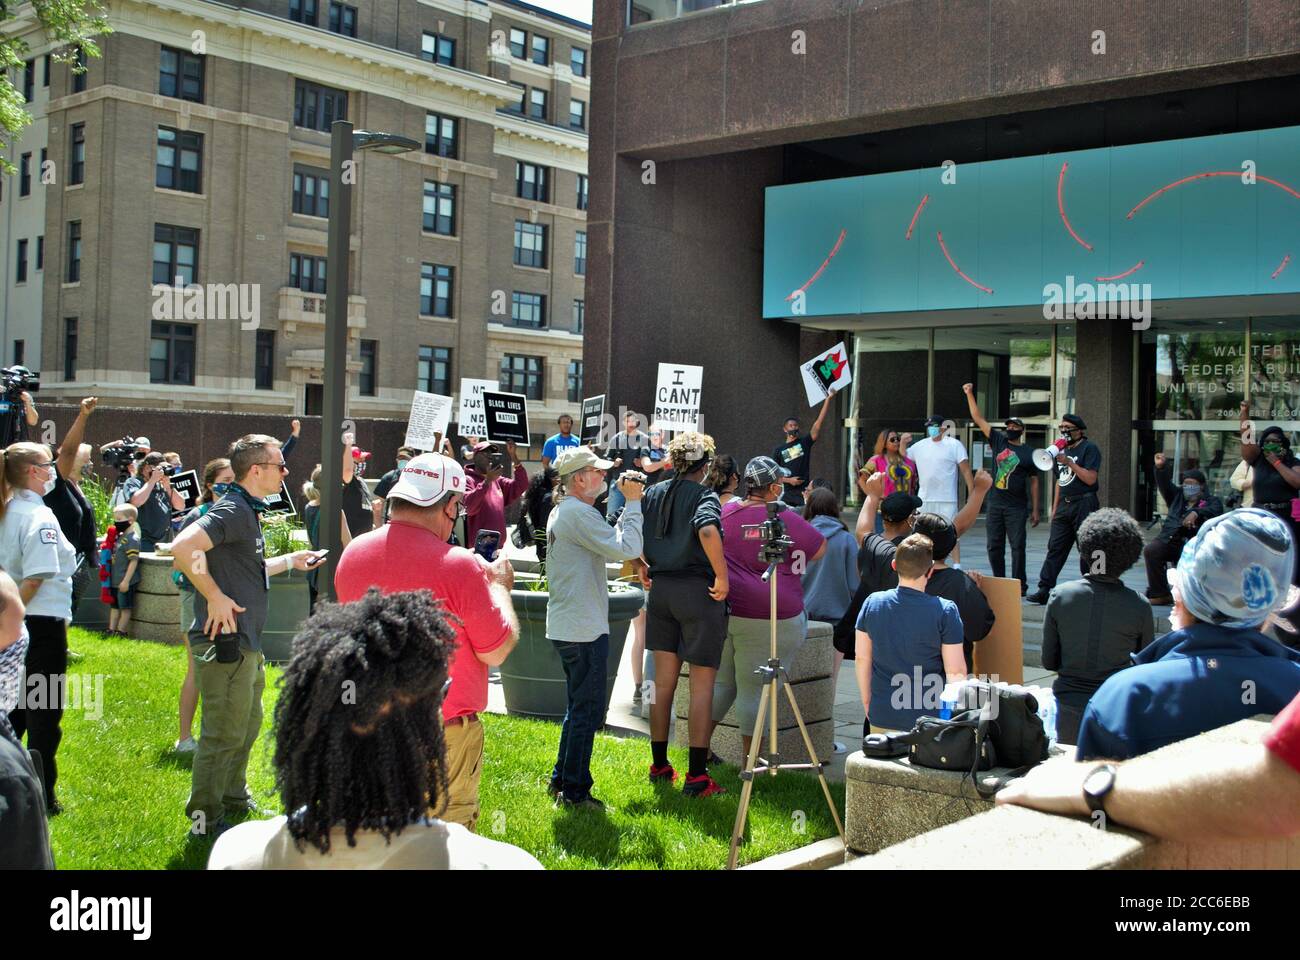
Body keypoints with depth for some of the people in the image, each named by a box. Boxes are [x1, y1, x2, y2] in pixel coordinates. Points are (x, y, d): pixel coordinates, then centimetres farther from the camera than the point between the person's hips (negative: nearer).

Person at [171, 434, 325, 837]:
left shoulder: (248, 512, 15)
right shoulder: (232, 510, -17)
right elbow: (183, 548, -32)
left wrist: (291, 561, 28)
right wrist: (216, 597, -26)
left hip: (245, 643, 11)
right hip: (225, 642, -11)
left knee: (247, 725, 22)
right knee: (224, 735, -2)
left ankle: (234, 800, 37)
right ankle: (205, 821, 9)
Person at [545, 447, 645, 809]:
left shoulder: (562, 512, 16)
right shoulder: (579, 513, -18)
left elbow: (610, 545, 19)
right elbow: (625, 549, -25)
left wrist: (628, 507, 10)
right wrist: (632, 503, -15)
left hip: (567, 626, 11)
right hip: (583, 630, -11)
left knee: (578, 707, 20)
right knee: (587, 711, -2)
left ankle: (561, 780, 28)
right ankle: (575, 791, 4)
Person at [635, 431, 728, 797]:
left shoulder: (653, 493, 7)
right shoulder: (705, 496, -10)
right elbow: (708, 531, -29)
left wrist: (641, 567, 17)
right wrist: (722, 577, -20)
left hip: (660, 589, 6)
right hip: (698, 591, -6)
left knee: (663, 681, 13)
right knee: (702, 684, 1)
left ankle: (659, 765, 21)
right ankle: (697, 777, 1)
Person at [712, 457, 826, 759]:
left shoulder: (724, 513, 7)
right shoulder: (785, 520, -10)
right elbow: (820, 549, 2)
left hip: (721, 610, 6)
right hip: (766, 618, -5)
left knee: (720, 681, 18)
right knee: (755, 689, 1)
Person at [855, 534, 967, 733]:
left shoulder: (872, 603, -4)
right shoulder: (945, 611, -14)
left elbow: (862, 659, 5)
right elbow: (956, 672, -12)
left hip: (882, 719, 3)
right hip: (929, 722, -3)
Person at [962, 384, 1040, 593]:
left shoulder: (1028, 454, 2)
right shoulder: (998, 441, 9)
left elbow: (1034, 482, 4)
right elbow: (978, 419, 8)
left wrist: (1035, 510, 0)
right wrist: (969, 394, 1)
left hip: (1017, 507, -3)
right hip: (995, 504, 3)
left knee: (1017, 546, -5)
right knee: (994, 546, 5)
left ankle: (1020, 585, 0)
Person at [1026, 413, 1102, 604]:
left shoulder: (1089, 448, -5)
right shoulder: (1063, 450, 19)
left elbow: (1090, 479, -16)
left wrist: (1069, 463, -19)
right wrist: (1055, 509, 18)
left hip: (1083, 504, -7)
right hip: (1063, 506, 7)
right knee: (1055, 547, 1)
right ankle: (1044, 590, -1)